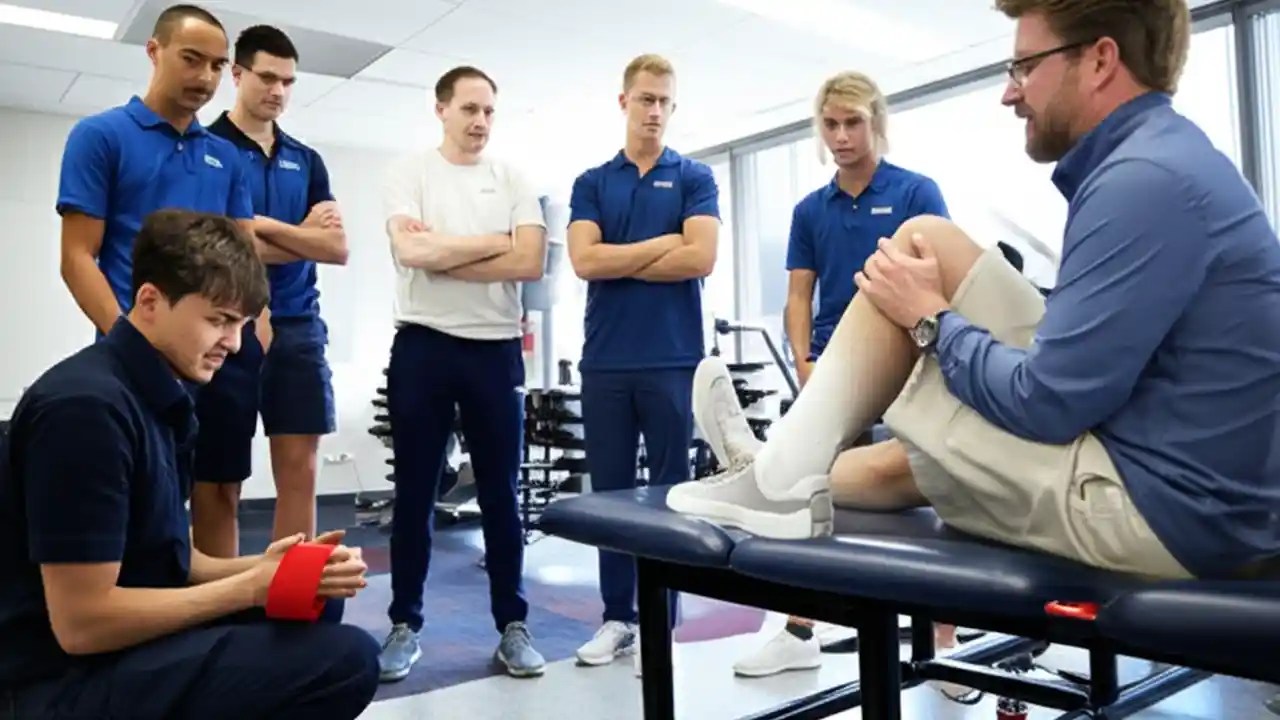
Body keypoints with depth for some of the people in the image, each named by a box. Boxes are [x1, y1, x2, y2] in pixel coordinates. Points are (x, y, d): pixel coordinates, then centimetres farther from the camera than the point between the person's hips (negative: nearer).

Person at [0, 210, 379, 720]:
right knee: (346, 660, -24)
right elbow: (80, 623, -22)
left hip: (131, 642, 9)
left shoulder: (160, 396, 7)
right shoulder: (86, 406, -21)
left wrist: (267, 569, -6)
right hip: (66, 679, -9)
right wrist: (252, 587, -16)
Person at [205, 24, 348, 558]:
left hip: (299, 330, 4)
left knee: (299, 474, 4)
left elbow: (337, 248, 5)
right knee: (221, 481, 2)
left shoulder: (307, 161, 15)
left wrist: (263, 225, -7)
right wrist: (301, 237, -3)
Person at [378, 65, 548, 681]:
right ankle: (405, 625, 19)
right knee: (414, 494, 7)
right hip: (422, 346, -1)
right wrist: (495, 241, -6)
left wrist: (443, 254, -9)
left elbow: (531, 263, -6)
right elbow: (409, 251, -13)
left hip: (495, 349, 1)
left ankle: (513, 625, 17)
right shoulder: (409, 172, 4)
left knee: (500, 493, 7)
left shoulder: (513, 180, 8)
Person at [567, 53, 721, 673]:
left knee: (670, 492, 4)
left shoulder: (694, 178, 6)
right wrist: (663, 243, -6)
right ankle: (617, 616, 22)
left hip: (672, 358, -2)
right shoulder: (592, 183, 11)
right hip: (605, 360, 3)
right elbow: (584, 260, -5)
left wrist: (620, 261, -4)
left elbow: (700, 257, -11)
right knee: (610, 492, 9)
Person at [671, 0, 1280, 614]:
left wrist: (930, 319, -6)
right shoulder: (1166, 160, 14)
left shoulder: (1146, 177, -19)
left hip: (1162, 511, -10)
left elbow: (1050, 404, -21)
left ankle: (781, 476, 1)